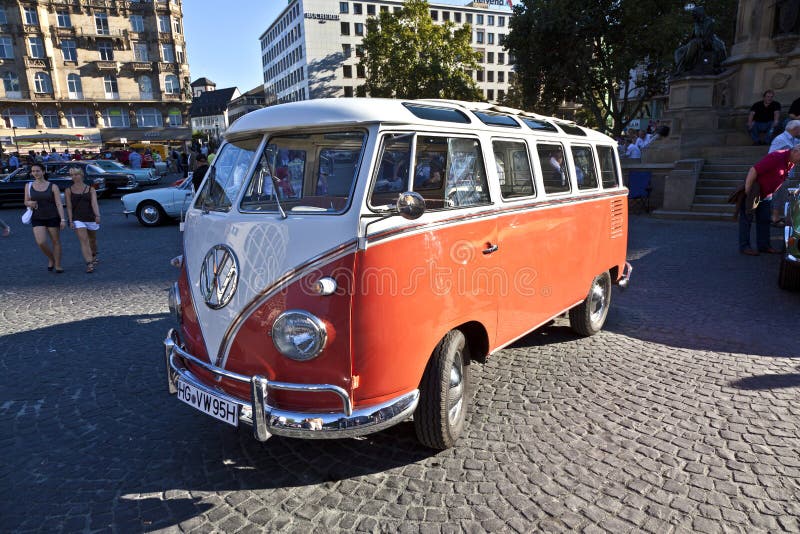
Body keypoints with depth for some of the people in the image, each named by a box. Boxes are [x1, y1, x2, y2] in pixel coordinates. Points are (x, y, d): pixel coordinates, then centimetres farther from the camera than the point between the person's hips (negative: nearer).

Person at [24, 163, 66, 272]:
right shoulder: (29, 186, 5)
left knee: (56, 242, 6)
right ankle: (51, 259, 16)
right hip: (37, 219, 2)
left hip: (53, 218, -2)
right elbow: (26, 202, 14)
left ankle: (58, 265, 19)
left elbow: (59, 204, -6)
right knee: (41, 242, -12)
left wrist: (63, 219, -14)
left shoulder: (53, 187, -3)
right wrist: (29, 203, -11)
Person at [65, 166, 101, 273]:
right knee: (84, 241, -13)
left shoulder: (91, 189, 3)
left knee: (92, 240, 17)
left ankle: (94, 256, 44)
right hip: (77, 219, -1)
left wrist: (97, 215, -27)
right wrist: (70, 221, -7)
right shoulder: (68, 191, 4)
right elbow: (69, 207, 1)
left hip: (91, 218, 1)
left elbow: (94, 203, -10)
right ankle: (89, 264, -18)